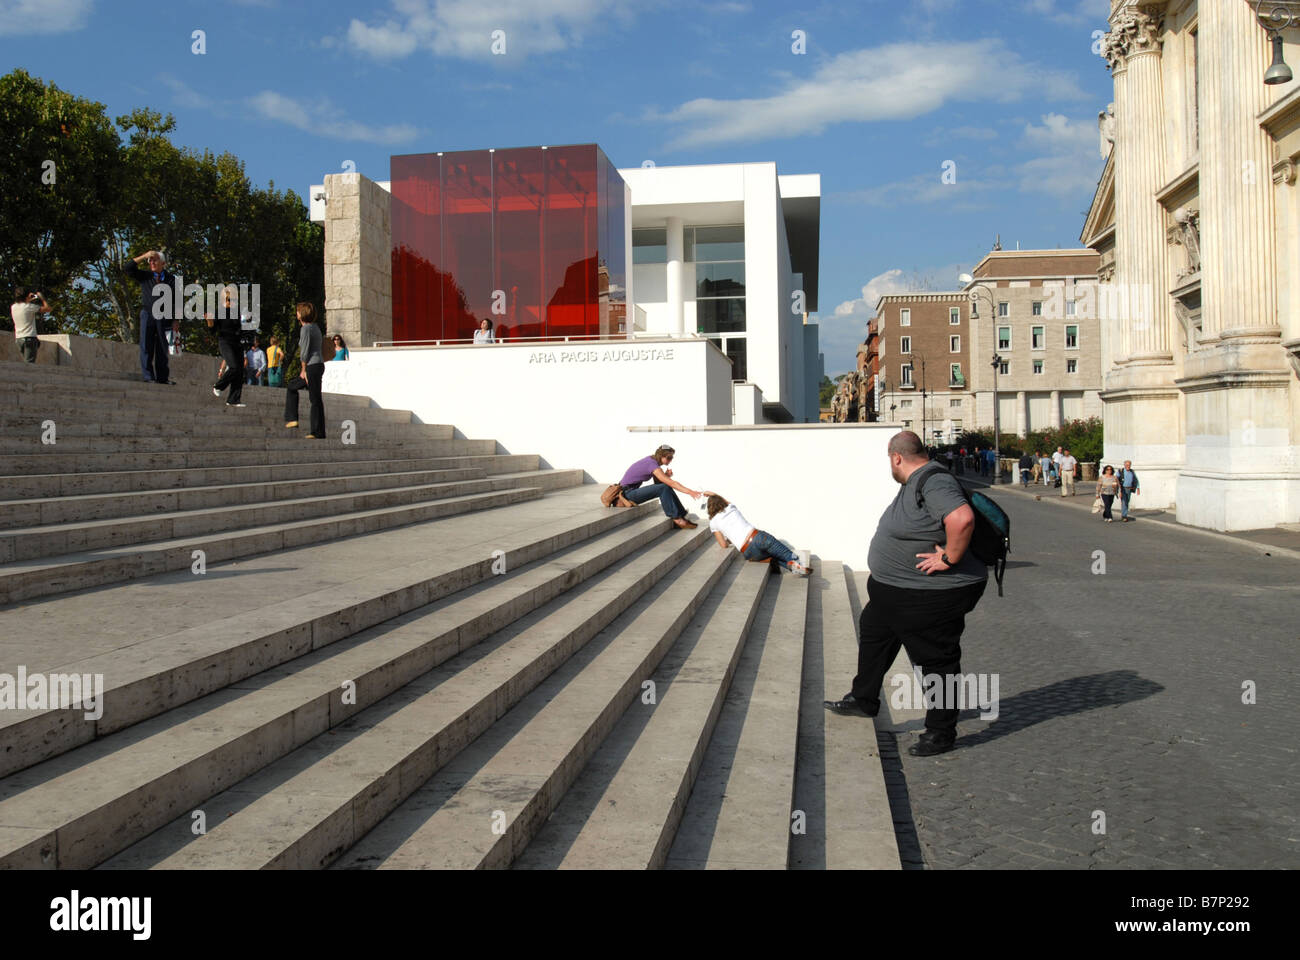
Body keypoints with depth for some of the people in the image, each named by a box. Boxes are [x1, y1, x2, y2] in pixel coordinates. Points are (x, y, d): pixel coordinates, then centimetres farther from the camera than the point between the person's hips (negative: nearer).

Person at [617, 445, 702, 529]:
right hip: (628, 493, -10)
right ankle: (676, 519, -17)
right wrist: (690, 492, -31)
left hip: (633, 490, 10)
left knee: (666, 487, -1)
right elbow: (671, 483, -27)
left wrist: (666, 475, -9)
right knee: (664, 488, -23)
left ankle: (681, 515, -4)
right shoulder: (652, 464, -23)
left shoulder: (651, 459, 5)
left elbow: (658, 482, 10)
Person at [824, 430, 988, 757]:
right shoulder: (915, 483, 8)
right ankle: (863, 700, 41)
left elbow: (962, 519, -41)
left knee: (938, 660, 3)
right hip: (897, 590, 12)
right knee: (873, 633, 24)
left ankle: (940, 733, 18)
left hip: (933, 595, -12)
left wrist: (950, 559, -31)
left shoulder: (934, 484, -26)